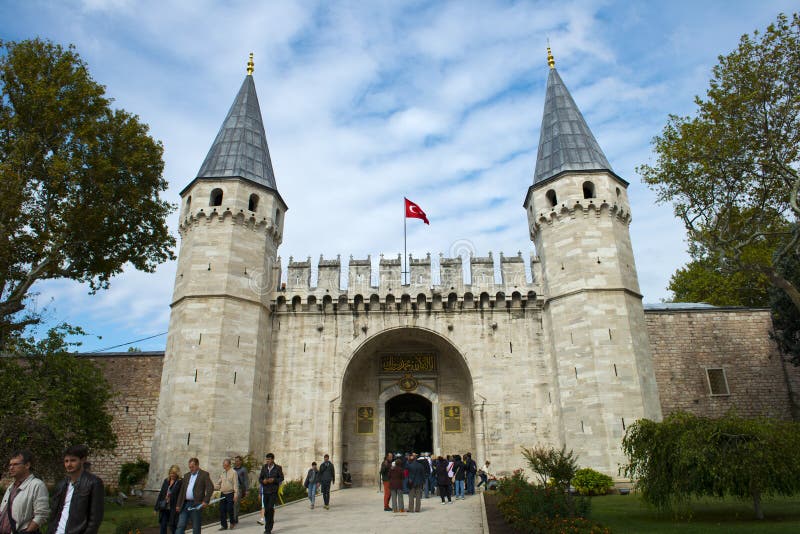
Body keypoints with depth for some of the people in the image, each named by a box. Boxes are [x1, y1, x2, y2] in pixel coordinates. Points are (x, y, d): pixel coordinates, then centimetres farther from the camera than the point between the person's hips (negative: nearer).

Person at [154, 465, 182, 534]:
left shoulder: (180, 482, -10)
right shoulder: (166, 481, 8)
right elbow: (161, 494, 12)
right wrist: (157, 507, 10)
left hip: (173, 509, -5)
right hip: (164, 508, 5)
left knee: (172, 526, 3)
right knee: (163, 525, 7)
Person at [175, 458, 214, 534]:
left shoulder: (204, 474, -3)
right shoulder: (186, 475, 15)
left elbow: (210, 488, -11)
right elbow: (182, 491, 16)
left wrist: (205, 501, -18)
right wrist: (178, 504, 10)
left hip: (196, 504, -5)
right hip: (185, 504, 5)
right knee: (180, 526, 1)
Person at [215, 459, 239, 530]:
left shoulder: (233, 472, -5)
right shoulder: (222, 473, 13)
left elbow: (236, 484, -8)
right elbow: (218, 484, 17)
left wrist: (236, 494, -13)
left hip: (230, 494, -6)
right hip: (223, 494, 6)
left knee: (230, 509, -4)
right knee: (222, 510, 5)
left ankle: (232, 523, 19)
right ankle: (224, 525, 17)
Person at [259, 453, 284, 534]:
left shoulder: (278, 468, -3)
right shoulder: (264, 467, 7)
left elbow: (281, 478, 1)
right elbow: (260, 478, 10)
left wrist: (274, 480, -16)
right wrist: (263, 481, -12)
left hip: (274, 491, -4)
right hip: (265, 491, 4)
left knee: (270, 508, -12)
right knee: (266, 509, 8)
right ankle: (268, 526, 23)